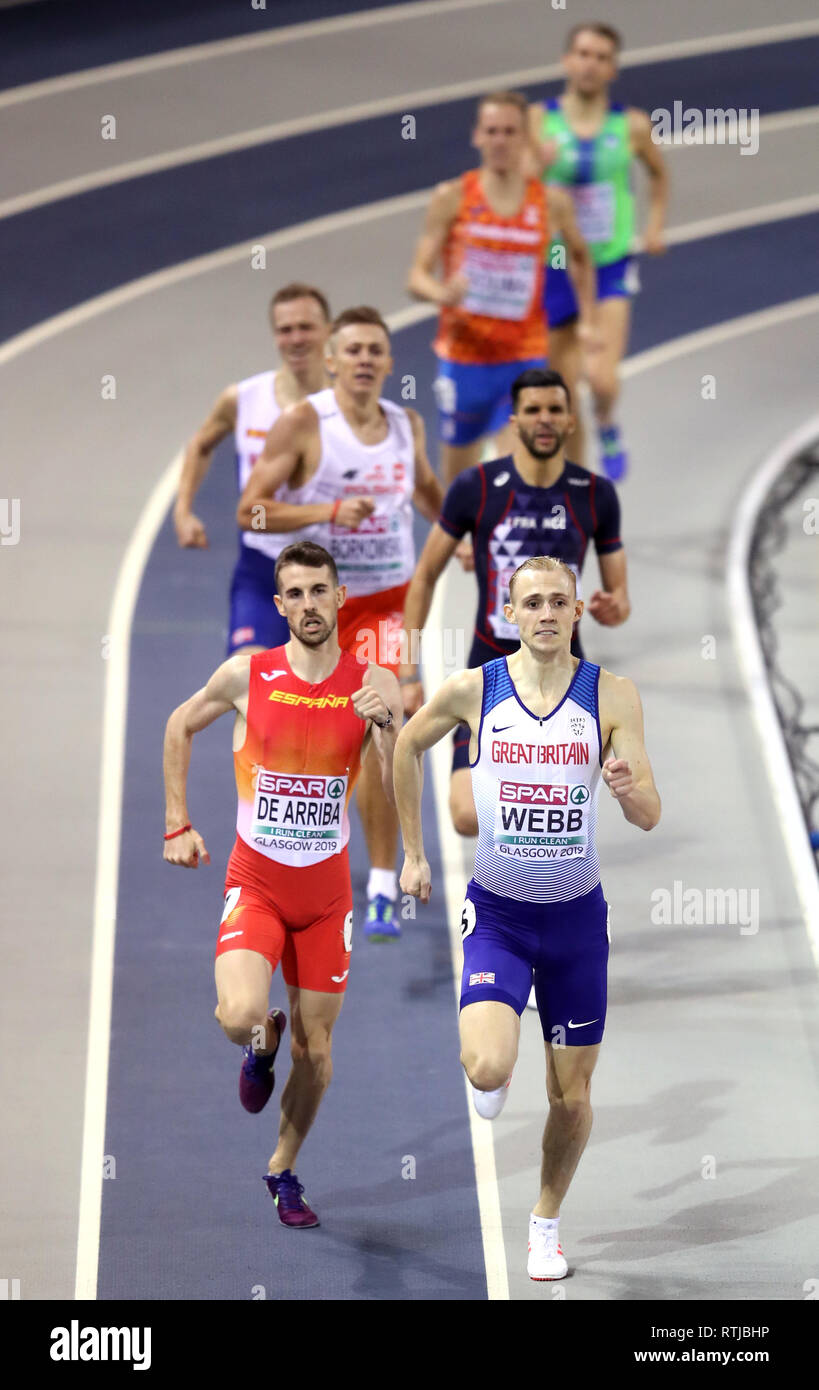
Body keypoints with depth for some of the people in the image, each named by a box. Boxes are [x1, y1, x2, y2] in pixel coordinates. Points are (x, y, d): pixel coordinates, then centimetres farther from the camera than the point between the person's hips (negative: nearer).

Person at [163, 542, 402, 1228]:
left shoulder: (373, 684, -6)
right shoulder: (246, 675, -7)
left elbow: (402, 794, -10)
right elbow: (181, 726, 11)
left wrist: (385, 727, -27)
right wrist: (178, 825, 8)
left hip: (326, 893, 2)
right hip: (254, 883, -2)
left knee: (315, 1050, 8)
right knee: (240, 1016, -26)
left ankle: (283, 1171, 32)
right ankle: (261, 1043, 13)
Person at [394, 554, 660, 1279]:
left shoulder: (613, 696, -9)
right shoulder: (473, 690, -8)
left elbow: (650, 817, -11)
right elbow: (407, 746, 11)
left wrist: (629, 788, -34)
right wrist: (413, 853, 12)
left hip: (577, 918, 1)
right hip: (497, 913, -1)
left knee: (572, 1096, 8)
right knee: (488, 1071, -23)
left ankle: (546, 1222, 33)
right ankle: (493, 1068, 14)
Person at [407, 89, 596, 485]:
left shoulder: (551, 203, 1)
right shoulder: (452, 197, -3)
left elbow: (579, 256, 21)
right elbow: (418, 276, -5)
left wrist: (587, 320, 13)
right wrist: (443, 293, -27)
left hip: (525, 359, 0)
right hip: (463, 355, 0)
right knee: (458, 477, 14)